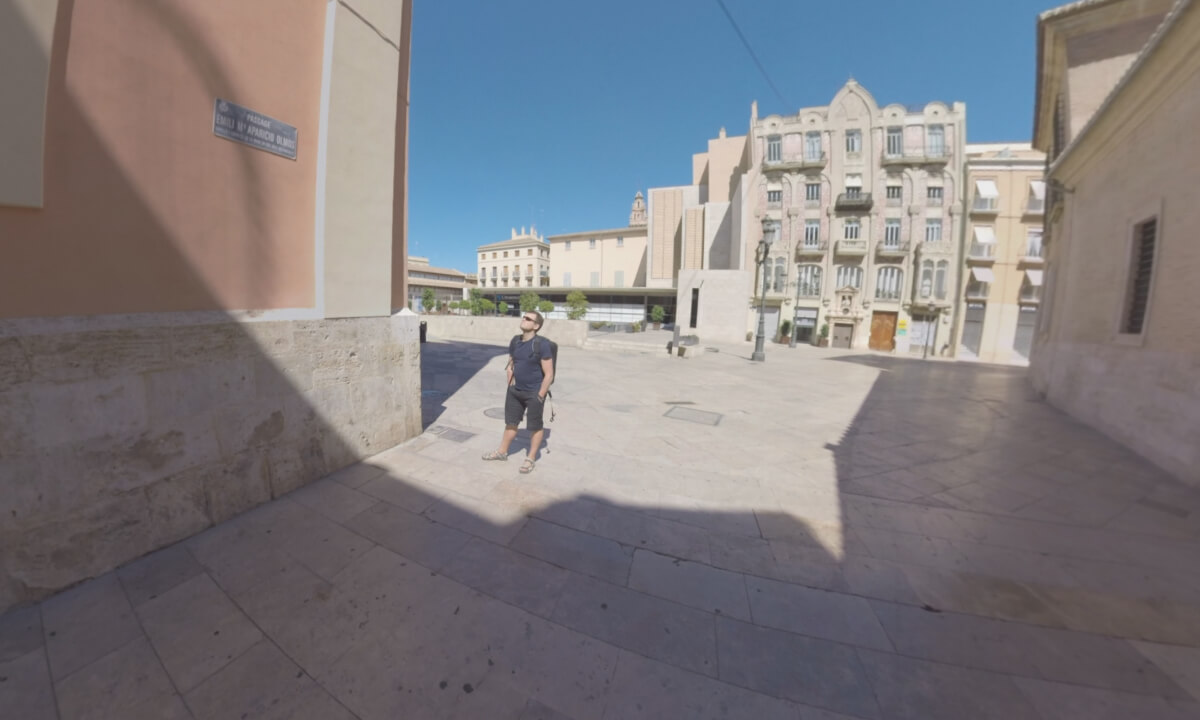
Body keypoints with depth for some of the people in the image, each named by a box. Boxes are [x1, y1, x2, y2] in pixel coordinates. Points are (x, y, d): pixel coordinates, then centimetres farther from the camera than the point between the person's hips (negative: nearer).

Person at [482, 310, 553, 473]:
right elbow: (510, 366, 16)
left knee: (535, 427, 8)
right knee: (511, 422, 19)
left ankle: (530, 459, 23)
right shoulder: (516, 342, 4)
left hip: (534, 393, -6)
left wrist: (539, 396, -16)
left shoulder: (542, 345, -17)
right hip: (515, 391, 7)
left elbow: (549, 374, -16)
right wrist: (511, 385, 8)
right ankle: (502, 452, 37)